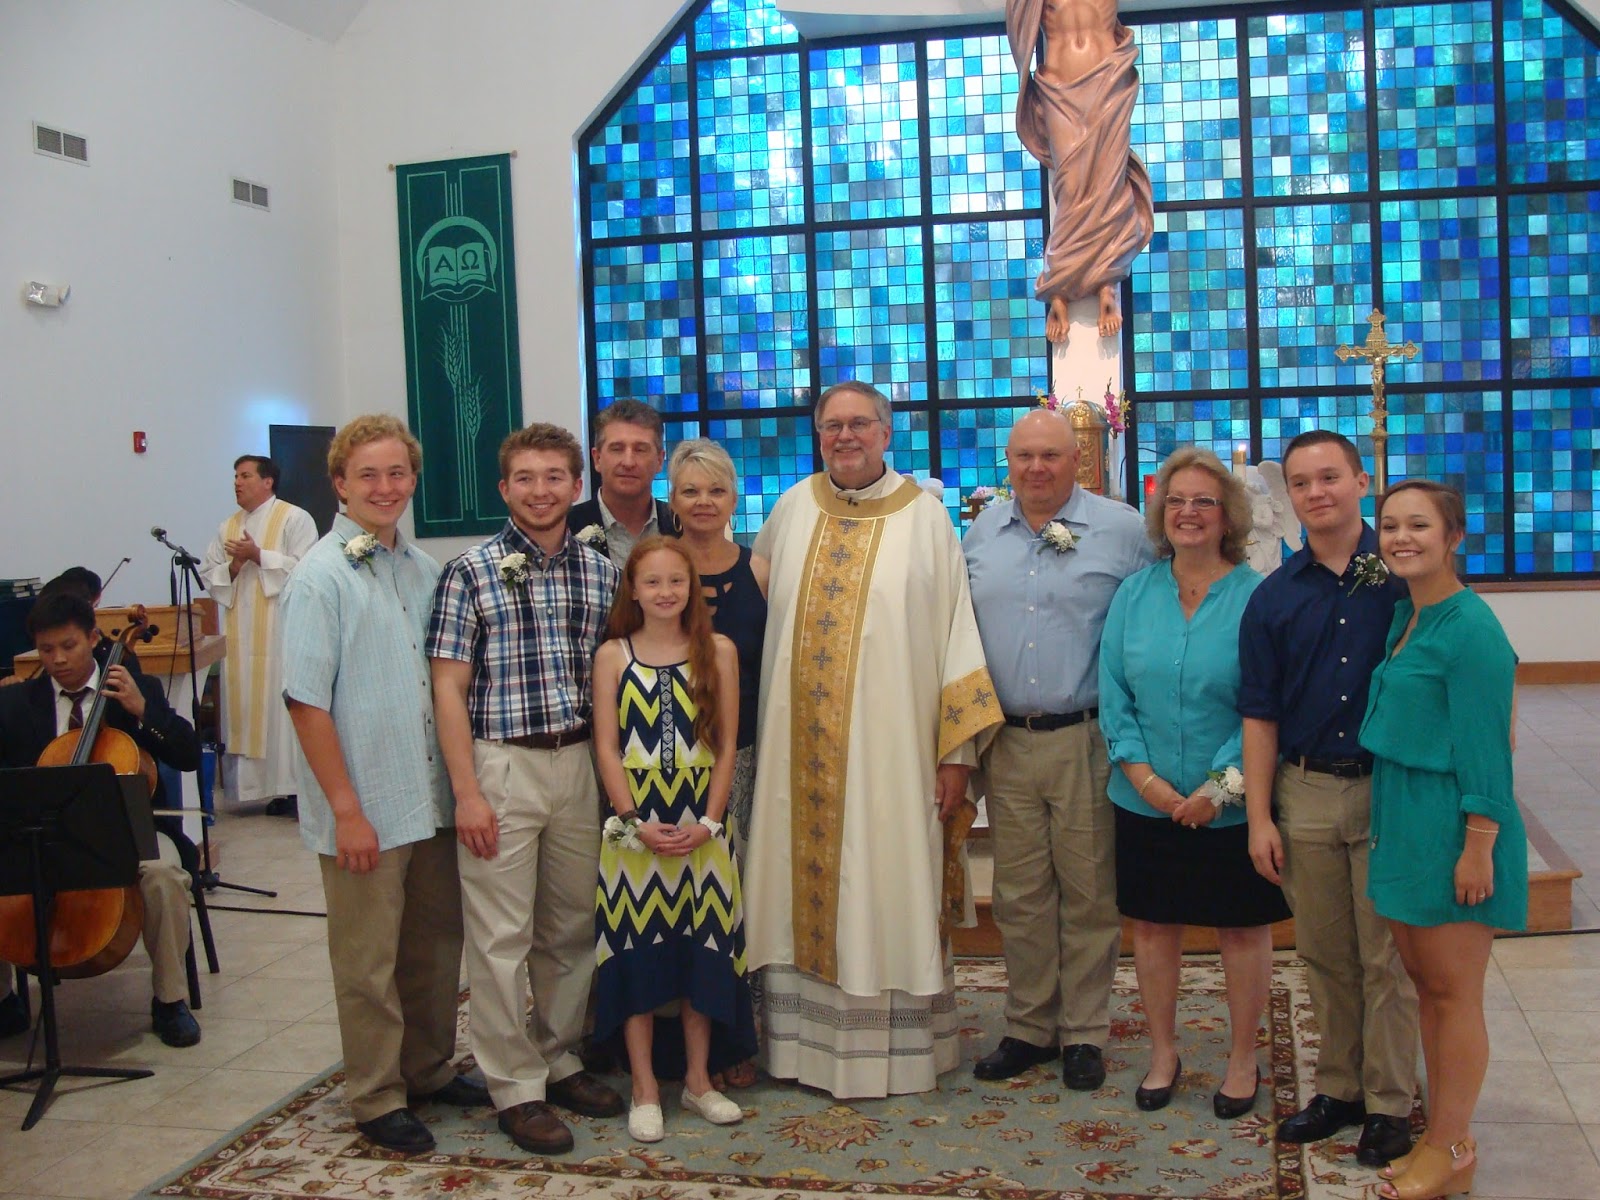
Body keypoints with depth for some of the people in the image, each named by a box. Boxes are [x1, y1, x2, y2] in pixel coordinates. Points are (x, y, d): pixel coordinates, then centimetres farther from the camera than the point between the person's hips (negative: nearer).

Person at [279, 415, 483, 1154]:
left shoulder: (423, 569, 7)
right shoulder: (323, 576, -12)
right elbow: (307, 701, -15)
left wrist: (459, 783, 9)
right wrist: (346, 808, -17)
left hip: (432, 800, 6)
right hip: (364, 811, -6)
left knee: (435, 946, 17)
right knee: (369, 963, 7)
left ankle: (429, 1070, 34)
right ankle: (377, 1098, 21)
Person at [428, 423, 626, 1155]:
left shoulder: (599, 572, 7)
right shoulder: (471, 572, -5)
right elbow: (449, 689, -6)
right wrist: (467, 792, -12)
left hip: (578, 763, 4)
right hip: (502, 764, -4)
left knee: (572, 927, 13)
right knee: (502, 936, 2)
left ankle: (558, 1060, 29)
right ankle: (517, 1088, 15)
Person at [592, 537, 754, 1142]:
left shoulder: (719, 651, 2)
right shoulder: (613, 655, 1)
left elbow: (727, 745, 1)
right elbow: (607, 747, -2)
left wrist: (707, 822, -9)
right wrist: (637, 822, -11)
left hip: (701, 826, 1)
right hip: (634, 824, -1)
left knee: (702, 950, 6)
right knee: (636, 951, 2)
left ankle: (698, 1079, 21)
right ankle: (645, 1087, 13)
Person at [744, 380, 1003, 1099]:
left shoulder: (923, 517, 0)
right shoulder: (792, 510, 9)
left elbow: (957, 631, -1)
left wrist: (957, 749, -5)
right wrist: (753, 730, 11)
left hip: (890, 747, -3)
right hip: (800, 749, 3)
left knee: (889, 891, 3)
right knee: (805, 890, 7)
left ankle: (898, 1049, 16)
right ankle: (806, 1040, 20)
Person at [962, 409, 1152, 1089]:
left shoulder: (1122, 530, -1)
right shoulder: (980, 535, 10)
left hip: (1087, 742, -3)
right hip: (1006, 743, 3)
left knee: (1089, 892, 4)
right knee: (1018, 894, 10)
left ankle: (1084, 1033, 18)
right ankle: (1029, 1027, 23)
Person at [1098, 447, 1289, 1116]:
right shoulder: (1133, 596, 4)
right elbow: (1114, 695, 2)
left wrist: (1220, 786, -16)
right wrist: (1144, 776, -9)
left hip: (1233, 806, -3)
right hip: (1146, 801, 3)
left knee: (1242, 930, 9)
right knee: (1152, 926, 12)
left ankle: (1243, 1061, 27)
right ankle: (1163, 1053, 31)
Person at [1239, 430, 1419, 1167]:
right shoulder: (1274, 597, 4)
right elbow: (1260, 715, 5)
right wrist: (1259, 817, 0)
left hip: (1389, 790, -2)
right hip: (1305, 794, 3)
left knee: (1387, 959, 5)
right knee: (1324, 958, 12)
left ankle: (1389, 1104, 18)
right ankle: (1338, 1088, 26)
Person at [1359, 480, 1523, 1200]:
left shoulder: (1470, 628, -17)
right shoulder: (1404, 615, 9)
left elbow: (1484, 747, -18)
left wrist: (1478, 848, -18)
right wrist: (1390, 826, 14)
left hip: (1449, 827, -9)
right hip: (1399, 818, 9)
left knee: (1452, 992, 3)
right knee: (1423, 983, 15)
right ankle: (1442, 1135, 28)